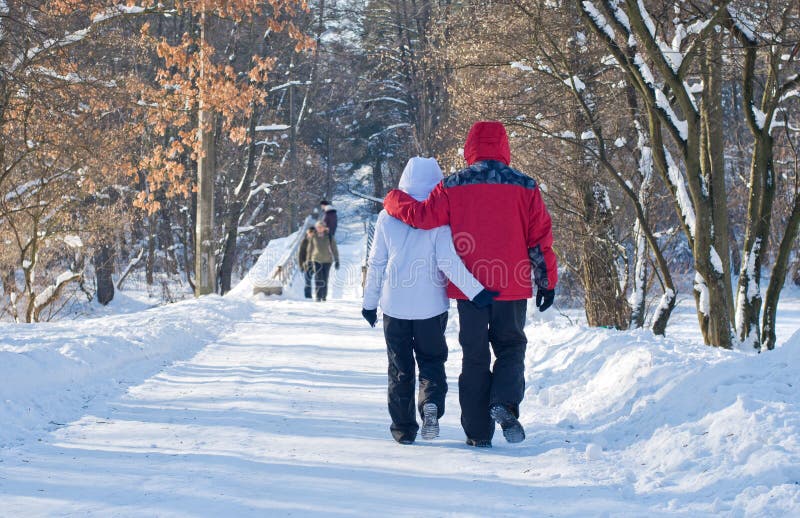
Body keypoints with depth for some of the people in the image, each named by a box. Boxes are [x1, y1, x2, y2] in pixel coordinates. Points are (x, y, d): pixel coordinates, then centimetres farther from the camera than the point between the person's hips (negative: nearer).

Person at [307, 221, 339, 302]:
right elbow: (310, 249, 12)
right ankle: (317, 296, -15)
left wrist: (336, 260, 1)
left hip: (327, 260, 0)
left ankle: (324, 296, 18)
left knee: (325, 280, 5)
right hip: (316, 260, 0)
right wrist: (309, 260, 12)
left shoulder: (329, 237, 0)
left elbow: (334, 248, 4)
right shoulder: (313, 237, 3)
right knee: (318, 278, -14)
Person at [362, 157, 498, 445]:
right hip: (431, 305, -1)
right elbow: (448, 261, -17)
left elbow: (376, 264, 4)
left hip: (395, 304, 1)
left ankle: (403, 429, 11)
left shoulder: (387, 217, 0)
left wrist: (370, 302, 13)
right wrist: (475, 292, -17)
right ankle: (432, 401, -14)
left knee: (399, 367, 11)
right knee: (432, 359, 14)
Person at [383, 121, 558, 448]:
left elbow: (422, 216, -5)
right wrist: (547, 283, 6)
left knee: (474, 356, 10)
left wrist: (393, 200, 14)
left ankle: (478, 431, 8)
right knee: (511, 348, 15)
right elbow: (540, 237, 0)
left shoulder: (453, 187, -3)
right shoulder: (525, 187, -1)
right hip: (512, 287, 0)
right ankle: (505, 403, -13)